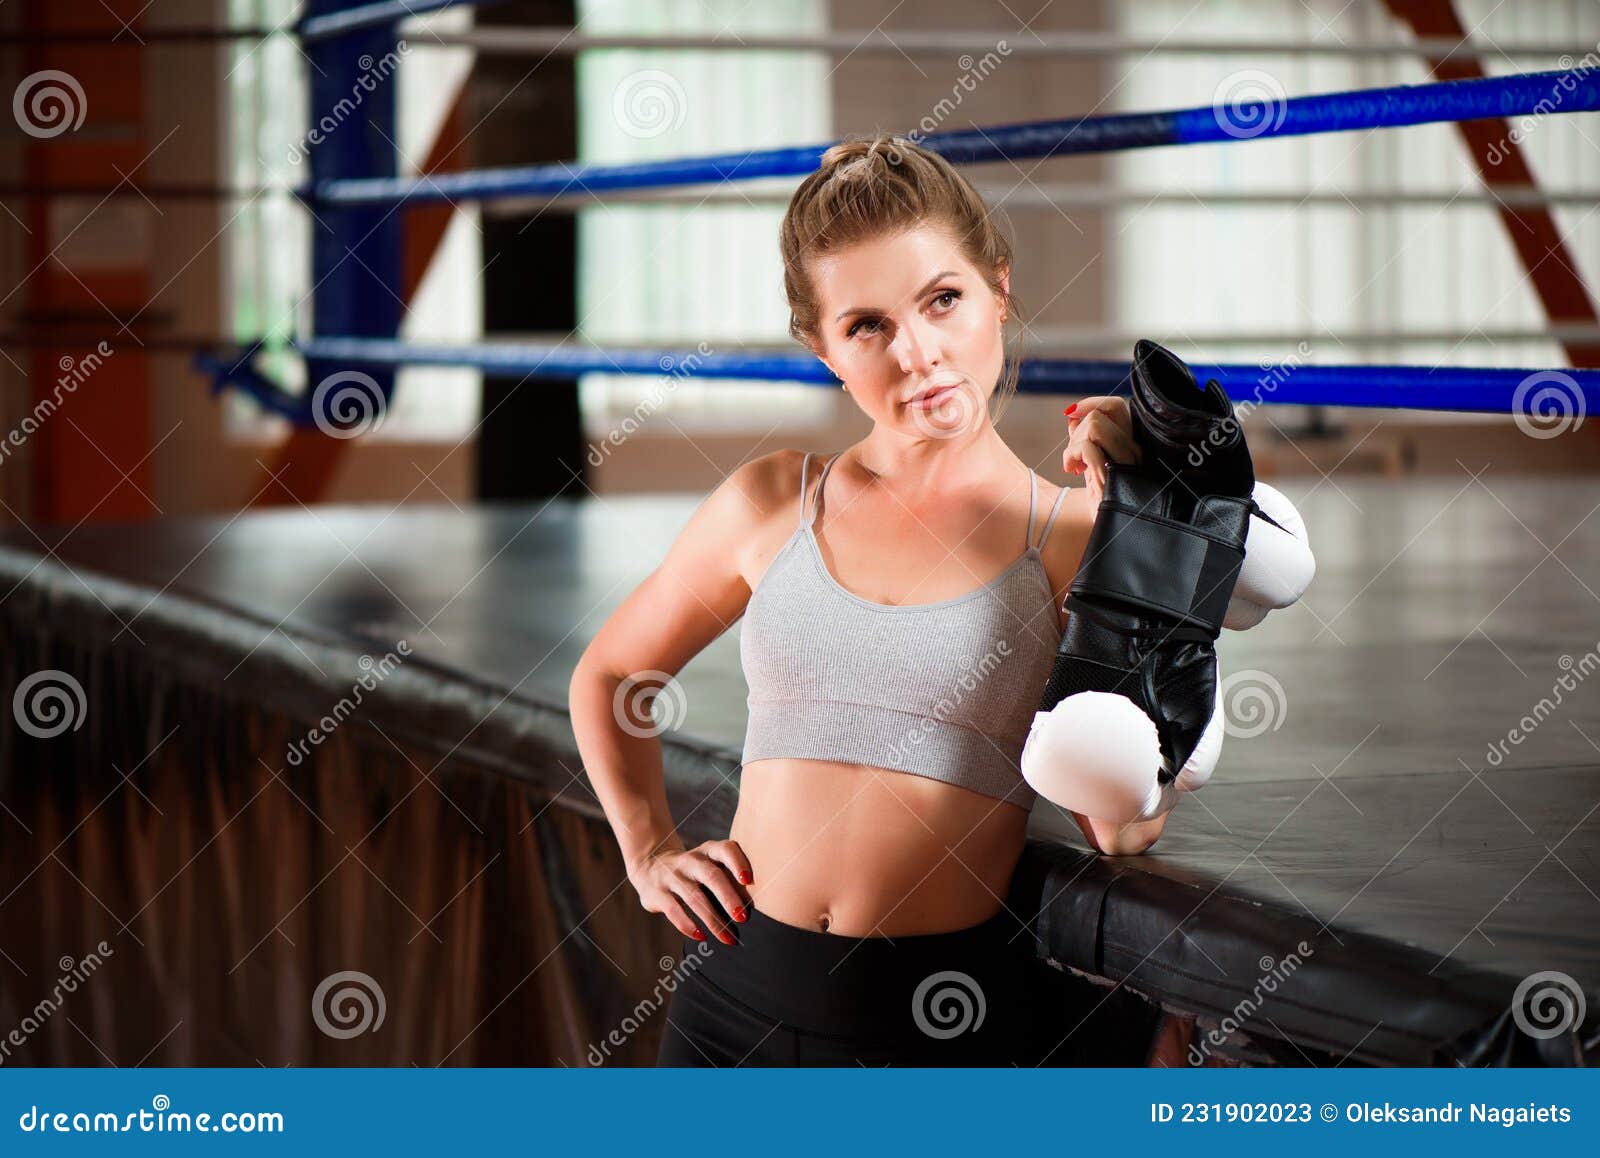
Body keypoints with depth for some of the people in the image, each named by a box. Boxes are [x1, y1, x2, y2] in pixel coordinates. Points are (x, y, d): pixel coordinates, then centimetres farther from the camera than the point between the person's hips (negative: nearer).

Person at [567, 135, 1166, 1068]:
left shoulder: (1070, 537, -2)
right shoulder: (774, 504, 5)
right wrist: (650, 855, 9)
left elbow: (1123, 829, -14)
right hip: (739, 996, 2)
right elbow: (608, 676, 21)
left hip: (939, 1023, -2)